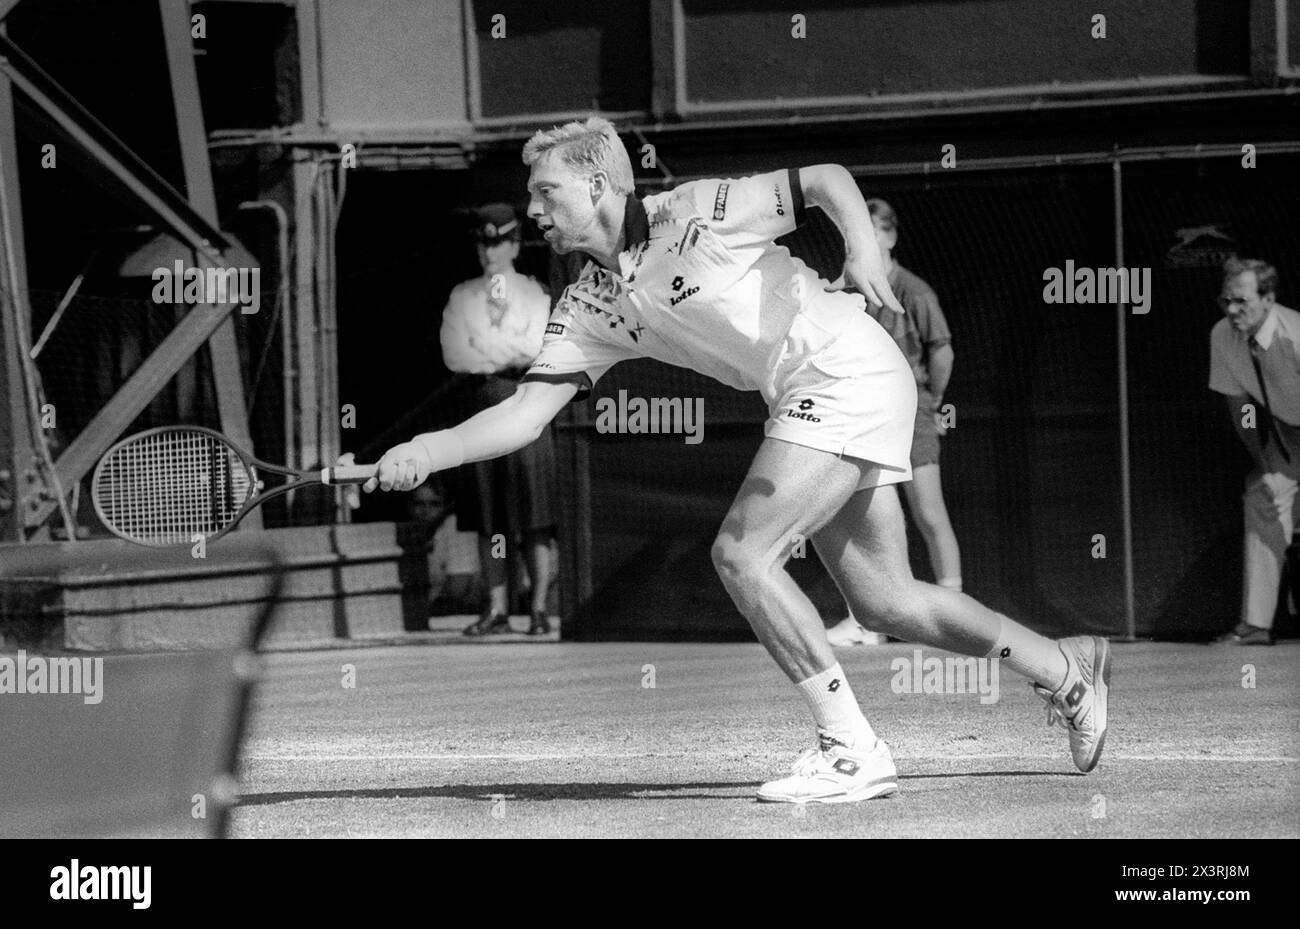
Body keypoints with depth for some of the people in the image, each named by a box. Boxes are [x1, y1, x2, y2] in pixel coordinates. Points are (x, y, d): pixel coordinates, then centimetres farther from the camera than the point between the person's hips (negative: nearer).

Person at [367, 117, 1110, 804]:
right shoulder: (590, 308, 8)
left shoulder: (695, 215, -12)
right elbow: (527, 413, 3)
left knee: (742, 553, -18)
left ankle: (852, 749, -14)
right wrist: (425, 453, -11)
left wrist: (864, 248, -24)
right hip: (805, 401, 8)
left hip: (848, 372, -8)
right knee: (887, 603, 11)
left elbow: (827, 179, -6)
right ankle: (1066, 670, 30)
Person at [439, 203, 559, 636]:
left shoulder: (533, 294, 6)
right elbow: (453, 355, -1)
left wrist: (484, 343, -8)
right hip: (482, 401, 3)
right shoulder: (463, 296, 12)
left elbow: (537, 351, -8)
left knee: (535, 514, -6)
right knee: (488, 517, 3)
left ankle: (539, 607, -4)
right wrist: (509, 353, -7)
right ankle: (497, 609, 6)